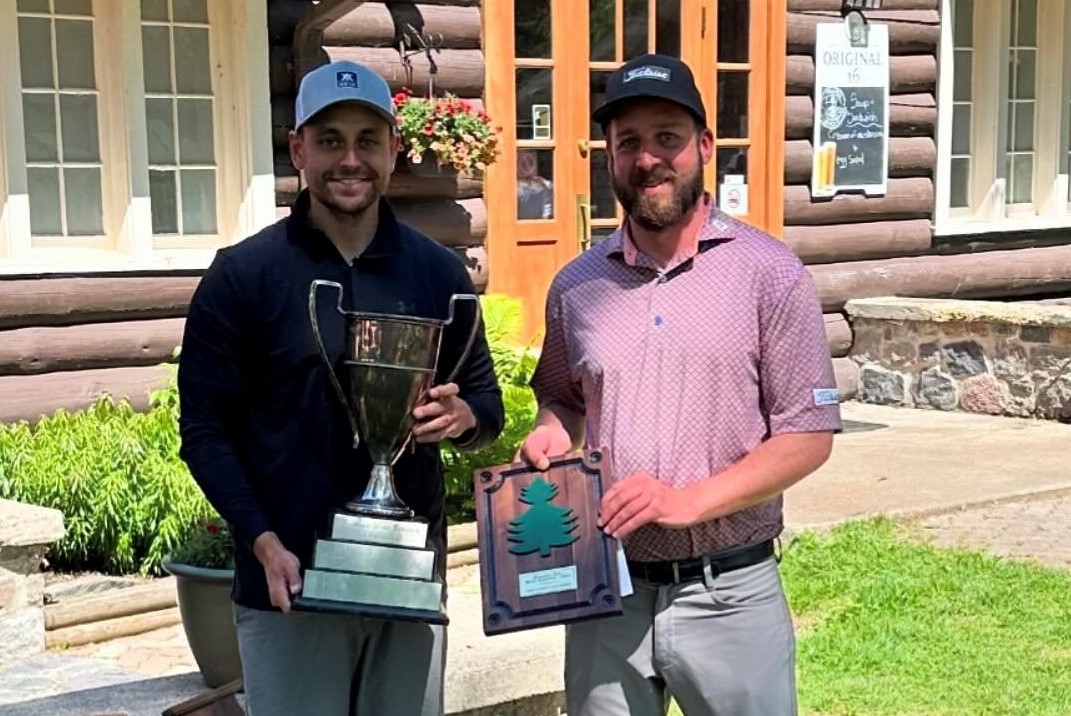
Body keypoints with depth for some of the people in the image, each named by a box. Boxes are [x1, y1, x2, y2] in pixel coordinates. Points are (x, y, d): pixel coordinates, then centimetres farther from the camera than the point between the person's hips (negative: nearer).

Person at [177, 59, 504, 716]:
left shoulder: (438, 272, 4)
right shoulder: (241, 276, -4)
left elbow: (488, 402, 11)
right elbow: (206, 431, -4)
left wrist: (463, 417, -13)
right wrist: (264, 542, -16)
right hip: (289, 581, -2)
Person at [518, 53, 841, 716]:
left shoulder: (771, 273, -7)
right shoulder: (577, 285, 4)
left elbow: (809, 435, -8)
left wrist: (687, 500, -18)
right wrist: (551, 434, -3)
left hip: (729, 595, -3)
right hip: (608, 589, 3)